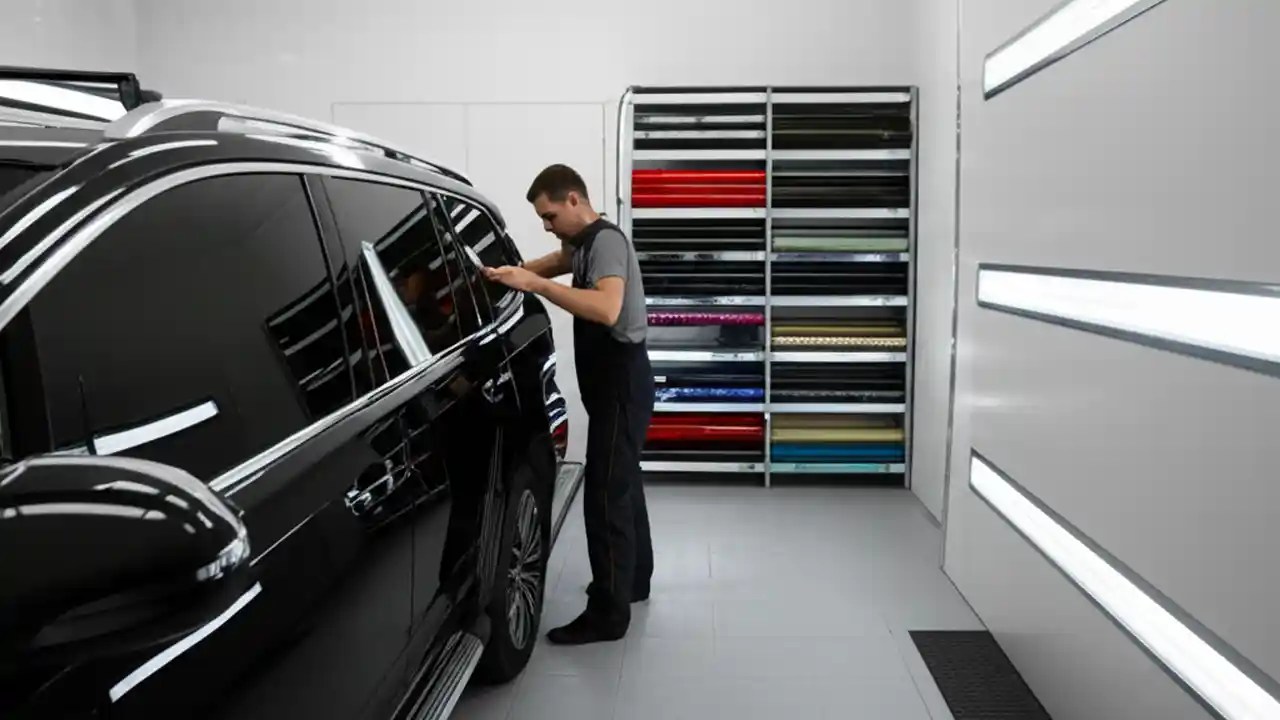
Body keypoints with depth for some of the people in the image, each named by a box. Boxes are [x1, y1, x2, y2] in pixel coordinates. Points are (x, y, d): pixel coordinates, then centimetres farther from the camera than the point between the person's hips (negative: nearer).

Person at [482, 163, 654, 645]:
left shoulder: (606, 239, -17)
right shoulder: (583, 244, 14)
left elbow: (608, 310, -32)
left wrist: (535, 285, -33)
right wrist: (511, 272, 6)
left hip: (621, 381, -11)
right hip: (614, 381, 11)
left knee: (605, 494, -8)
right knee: (621, 484, 19)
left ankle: (608, 613, -1)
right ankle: (633, 580, 34)